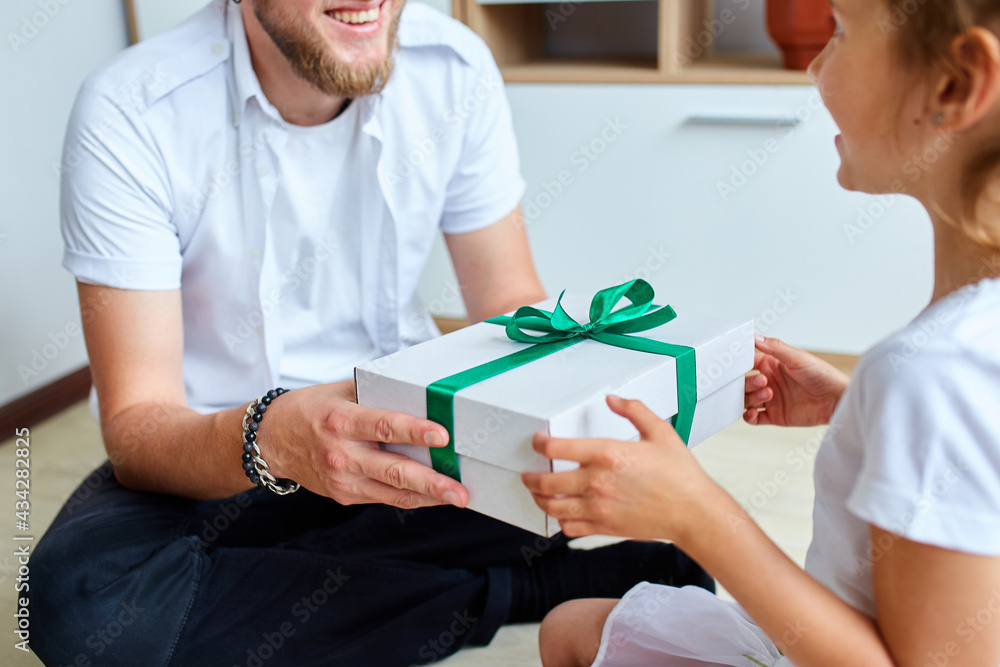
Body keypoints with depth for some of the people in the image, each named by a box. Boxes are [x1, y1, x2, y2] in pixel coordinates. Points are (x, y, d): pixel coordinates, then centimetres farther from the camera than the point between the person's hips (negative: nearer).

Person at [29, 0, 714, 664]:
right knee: (80, 595, -31)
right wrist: (269, 438, -45)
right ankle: (516, 592, -18)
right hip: (209, 456, -1)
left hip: (400, 419, 2)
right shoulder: (130, 116, -22)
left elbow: (511, 304, -5)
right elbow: (135, 428, -23)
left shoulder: (454, 68, -12)